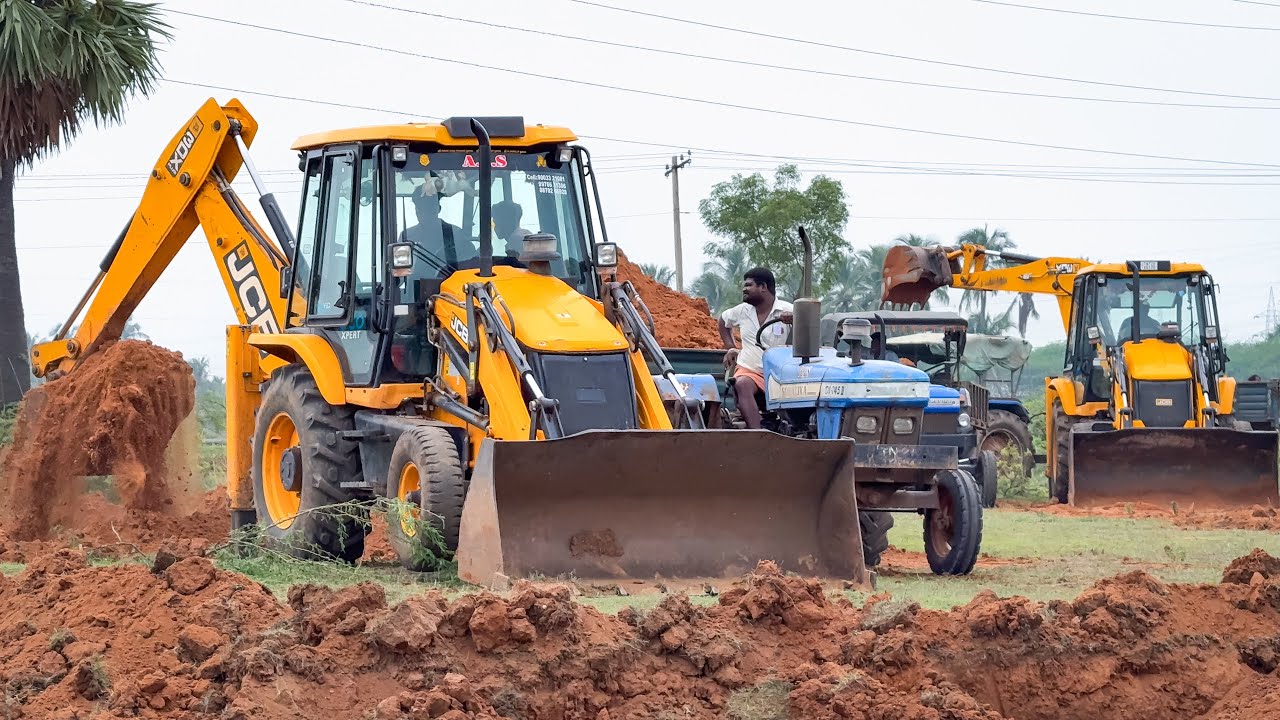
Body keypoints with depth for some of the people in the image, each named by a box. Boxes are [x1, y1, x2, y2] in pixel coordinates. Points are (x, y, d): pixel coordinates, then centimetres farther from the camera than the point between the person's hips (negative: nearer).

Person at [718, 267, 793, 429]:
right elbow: (723, 321, 34)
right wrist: (730, 348, 21)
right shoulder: (743, 310, 14)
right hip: (748, 370, 2)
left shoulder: (787, 311, 0)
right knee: (742, 385, -34)